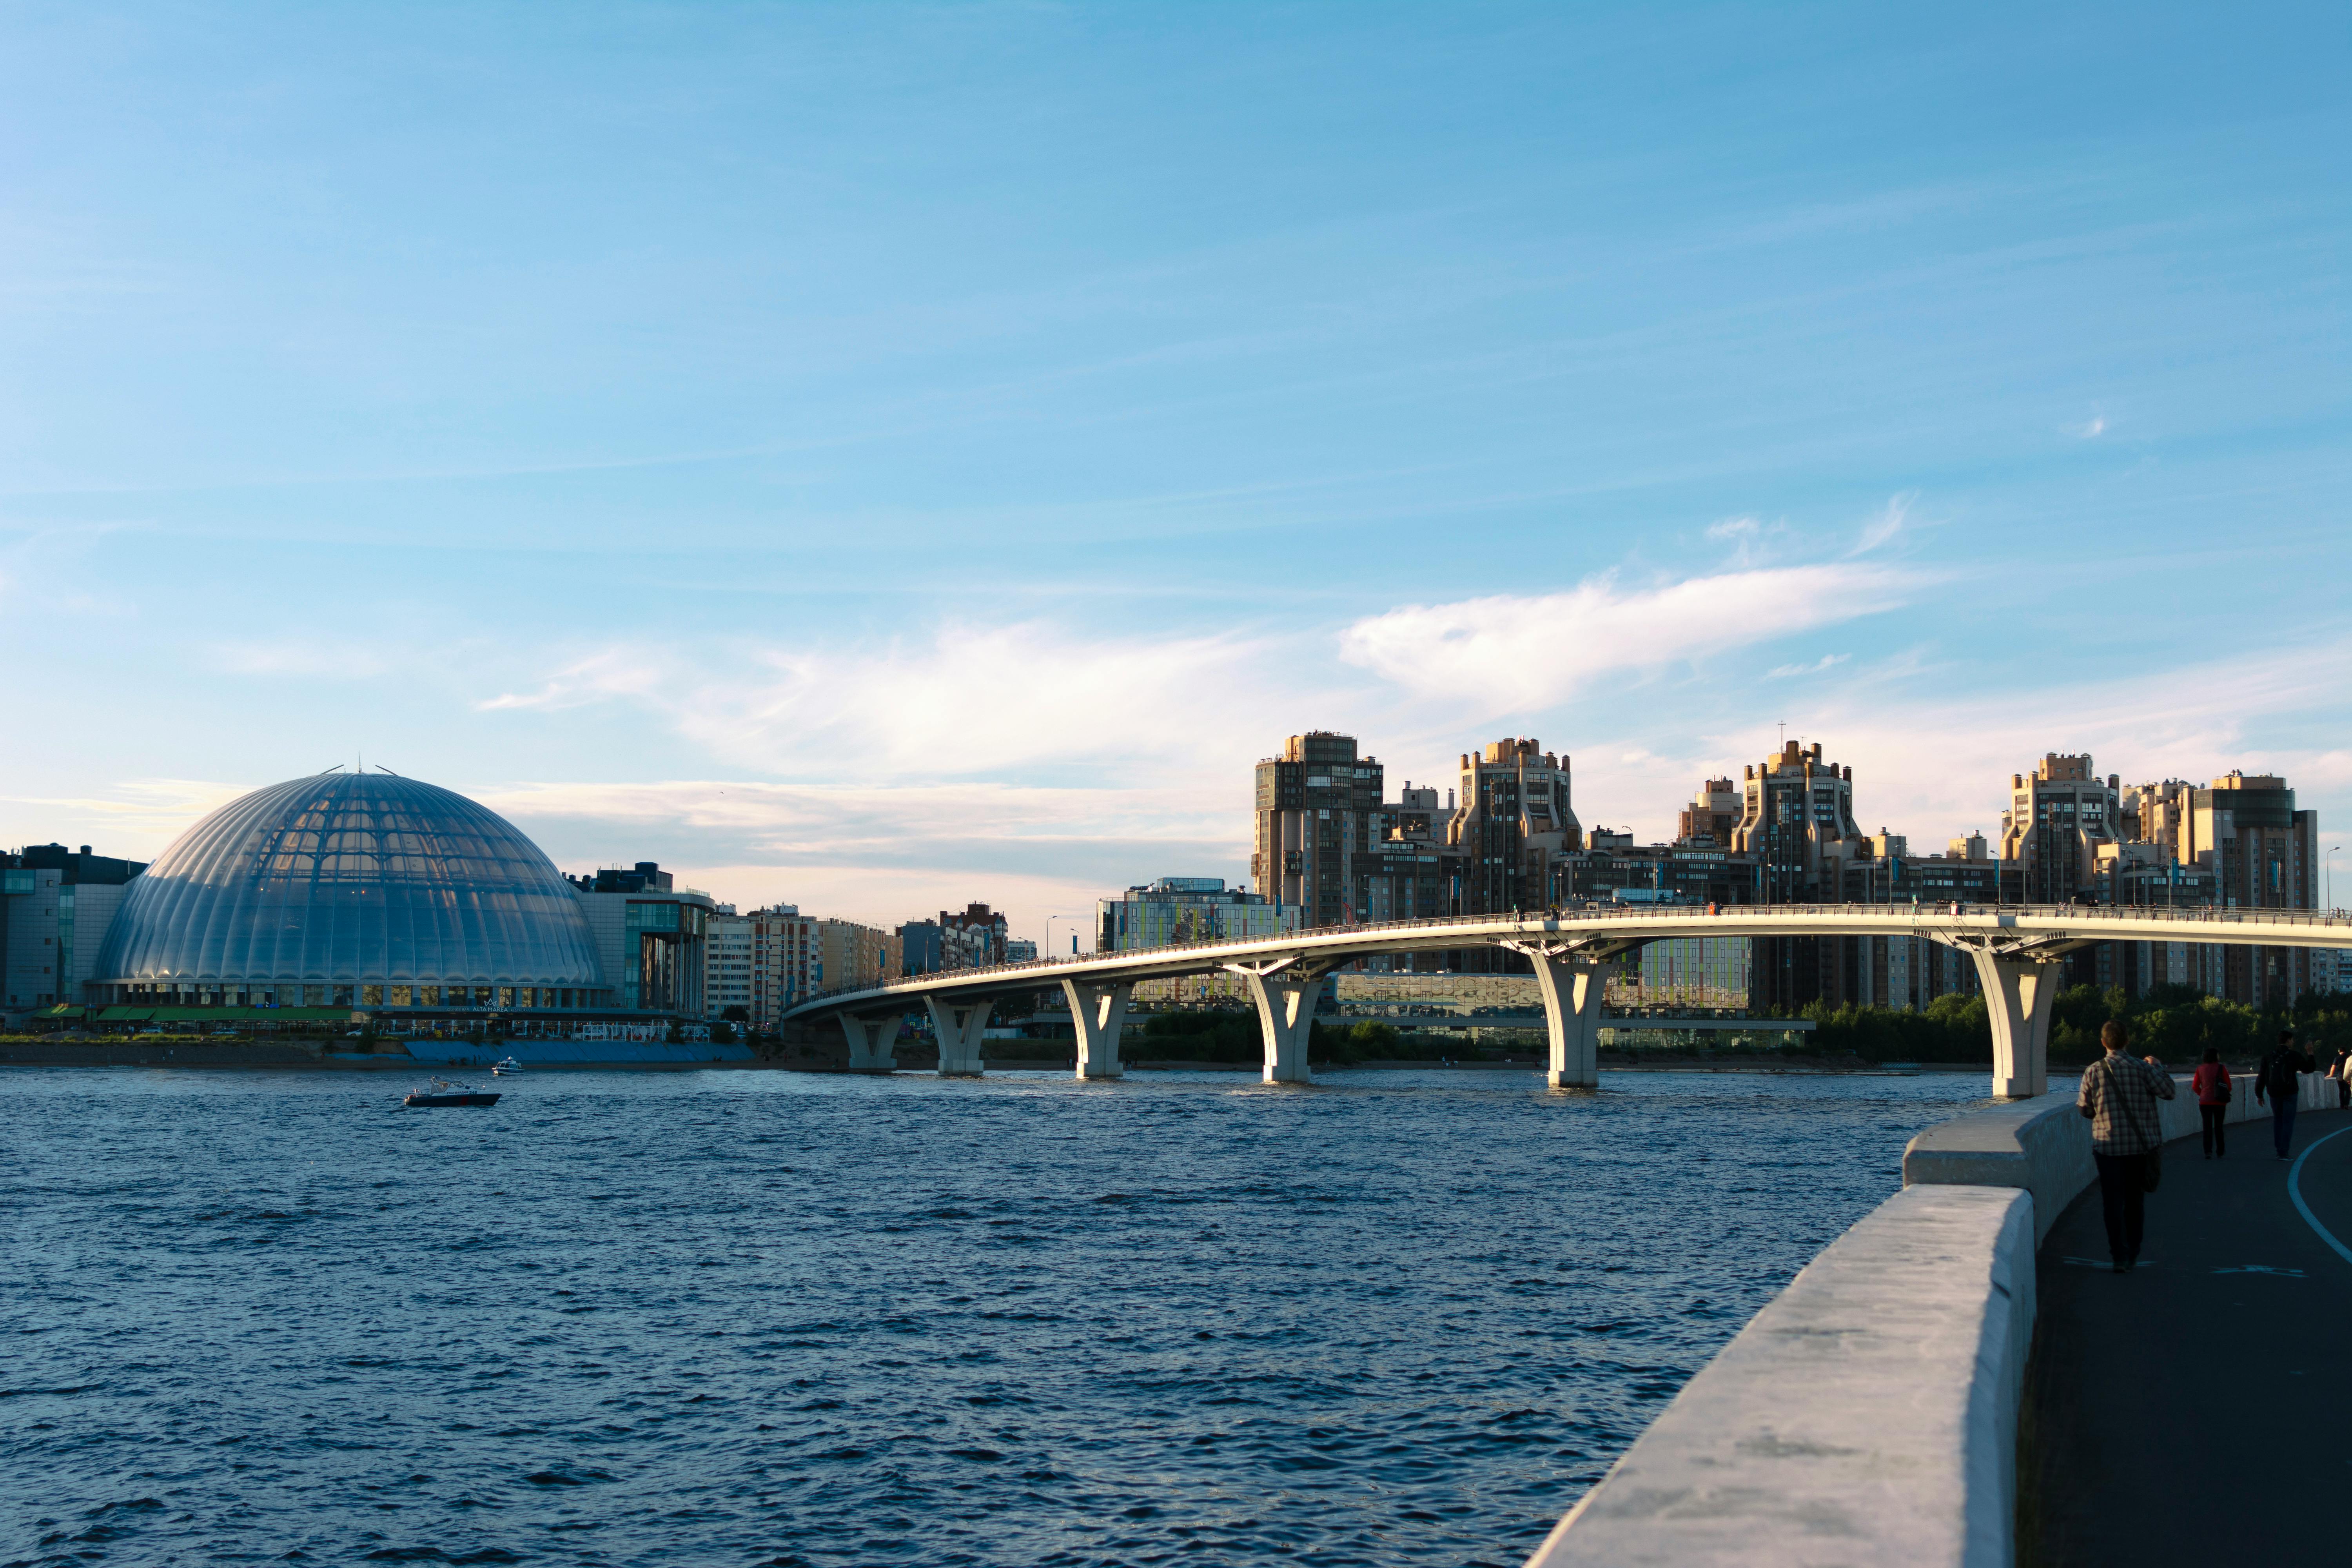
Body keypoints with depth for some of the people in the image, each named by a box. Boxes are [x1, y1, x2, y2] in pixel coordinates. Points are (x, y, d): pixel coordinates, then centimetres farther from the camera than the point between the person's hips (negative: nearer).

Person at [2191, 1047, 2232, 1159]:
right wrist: (2224, 1095, 11)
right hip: (2220, 1103, -1)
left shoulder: (2200, 1069, -1)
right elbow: (2229, 1086, -6)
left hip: (2205, 1102, 1)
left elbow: (2195, 1086, 0)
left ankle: (2208, 1151, -8)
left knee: (2207, 1127, 4)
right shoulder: (2221, 1068, -7)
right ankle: (2220, 1153, 16)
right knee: (2219, 1128, 11)